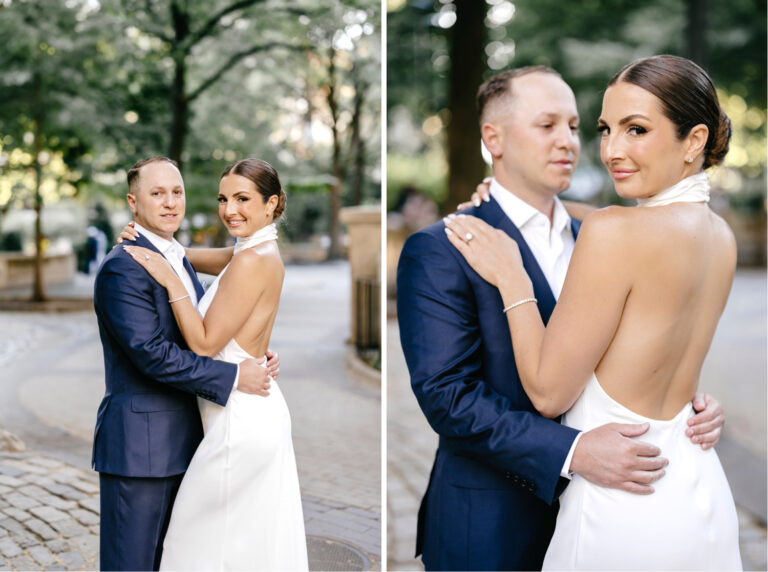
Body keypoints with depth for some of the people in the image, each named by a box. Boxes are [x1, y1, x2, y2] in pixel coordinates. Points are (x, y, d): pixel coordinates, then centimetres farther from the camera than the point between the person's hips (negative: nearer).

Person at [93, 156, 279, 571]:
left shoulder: (179, 260, 15)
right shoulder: (122, 268, -15)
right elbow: (152, 353, -23)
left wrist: (259, 360, -2)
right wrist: (234, 377, -19)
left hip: (179, 440, 9)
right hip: (139, 443, -9)